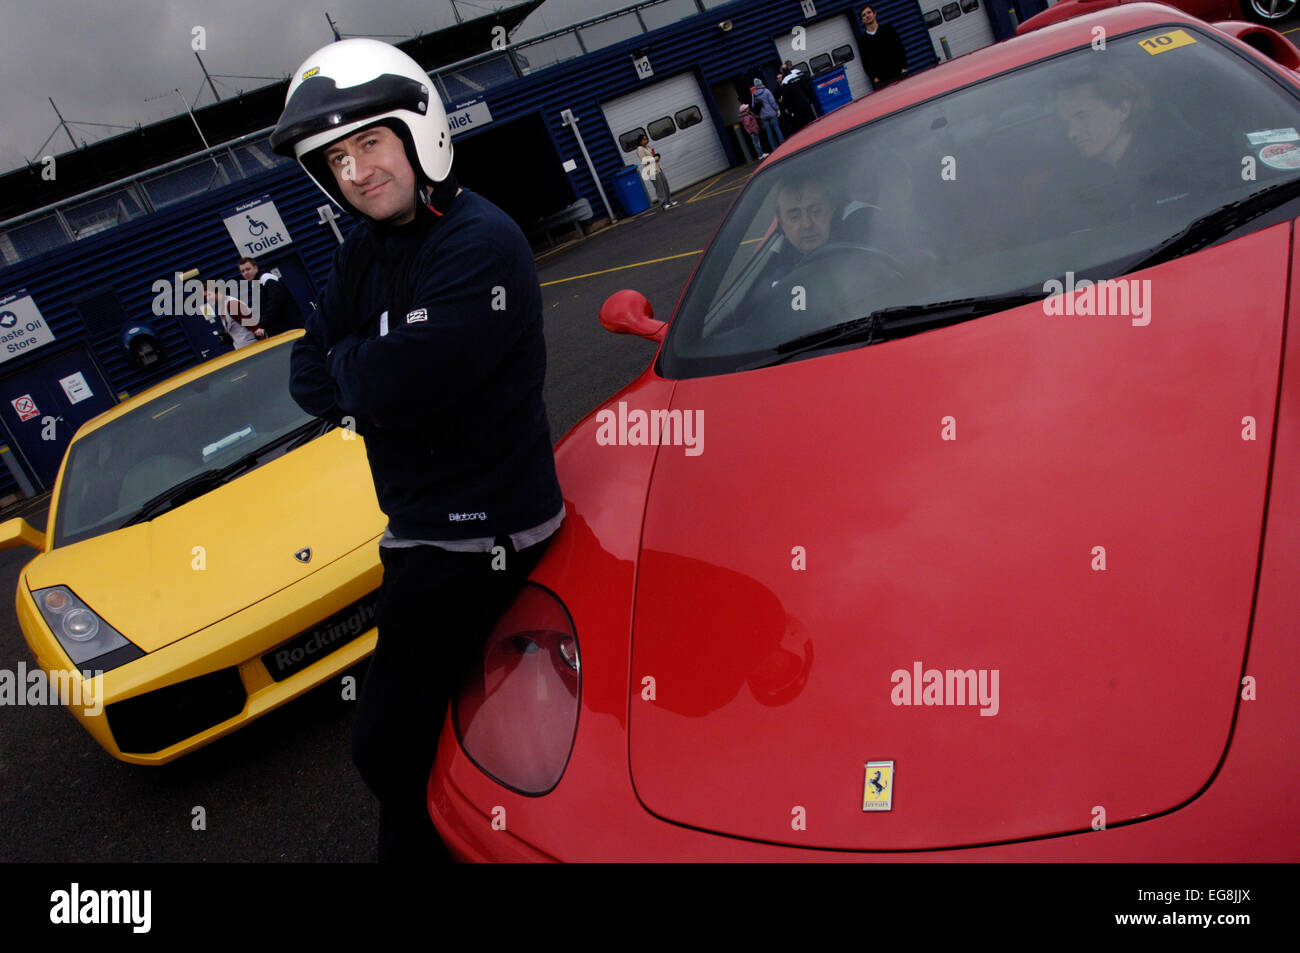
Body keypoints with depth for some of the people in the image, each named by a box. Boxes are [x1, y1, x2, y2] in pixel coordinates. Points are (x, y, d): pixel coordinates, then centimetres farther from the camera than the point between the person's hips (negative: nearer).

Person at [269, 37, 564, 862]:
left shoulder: (478, 244, -20)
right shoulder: (366, 252, 11)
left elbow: (397, 383, -28)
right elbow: (309, 372, 7)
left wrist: (346, 364, -6)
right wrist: (374, 379, -14)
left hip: (479, 532, -10)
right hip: (421, 524, 10)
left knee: (390, 743, -5)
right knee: (418, 721, 26)